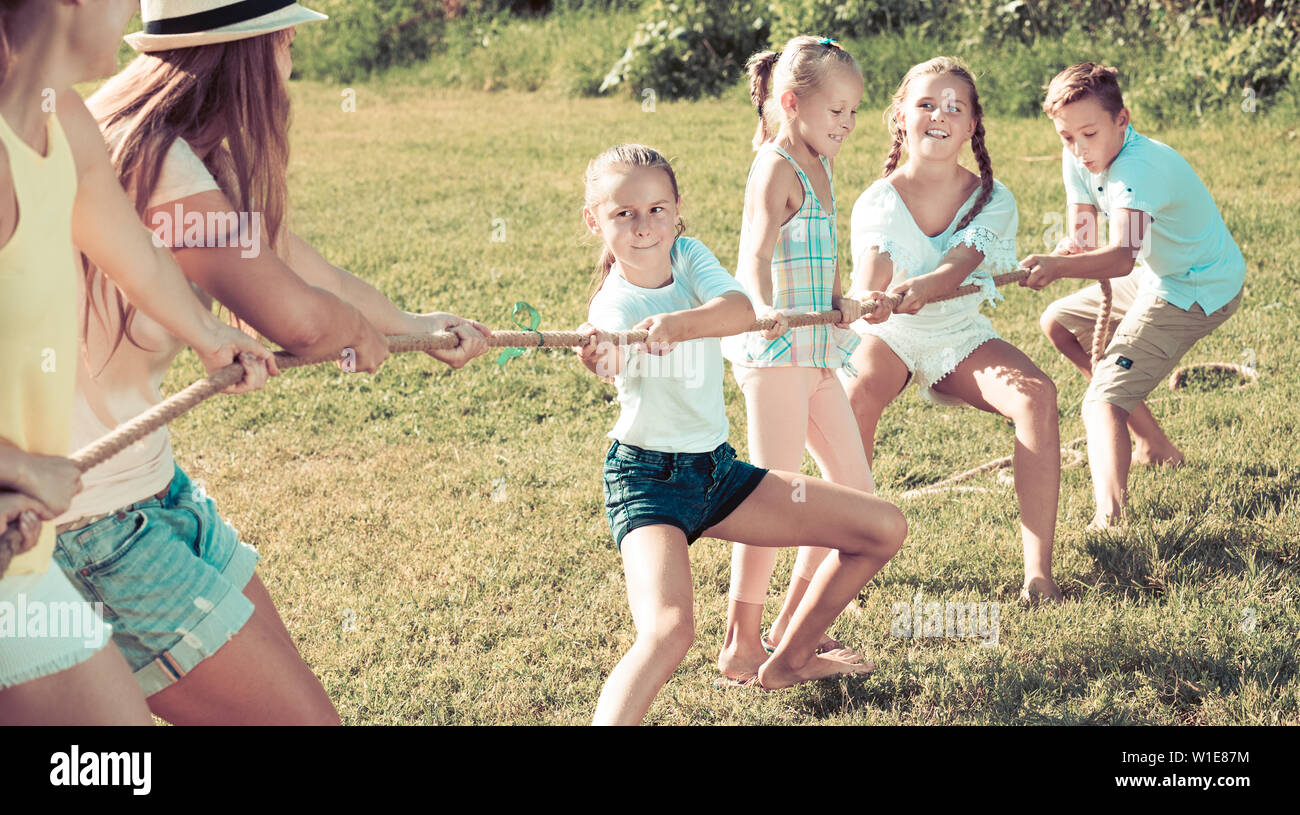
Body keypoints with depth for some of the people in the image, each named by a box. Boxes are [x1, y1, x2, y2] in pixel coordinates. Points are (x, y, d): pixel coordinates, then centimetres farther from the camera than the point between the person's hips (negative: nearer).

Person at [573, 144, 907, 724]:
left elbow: (741, 310, -23)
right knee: (668, 629, -34)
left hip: (717, 468, 7)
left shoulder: (688, 256, -1)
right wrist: (602, 357, -66)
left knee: (884, 529, 8)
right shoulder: (612, 304, -15)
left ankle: (788, 661, 22)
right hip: (648, 479, -6)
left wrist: (678, 322, -44)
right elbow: (617, 359, -41)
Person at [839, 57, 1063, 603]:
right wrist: (865, 301, -58)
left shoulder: (992, 200, -10)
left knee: (1037, 396, -27)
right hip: (888, 335, -1)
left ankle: (1038, 568, -23)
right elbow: (871, 271, -32)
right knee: (853, 397, -35)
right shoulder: (878, 200, -14)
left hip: (961, 337, 2)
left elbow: (956, 267, -29)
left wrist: (918, 289, -53)